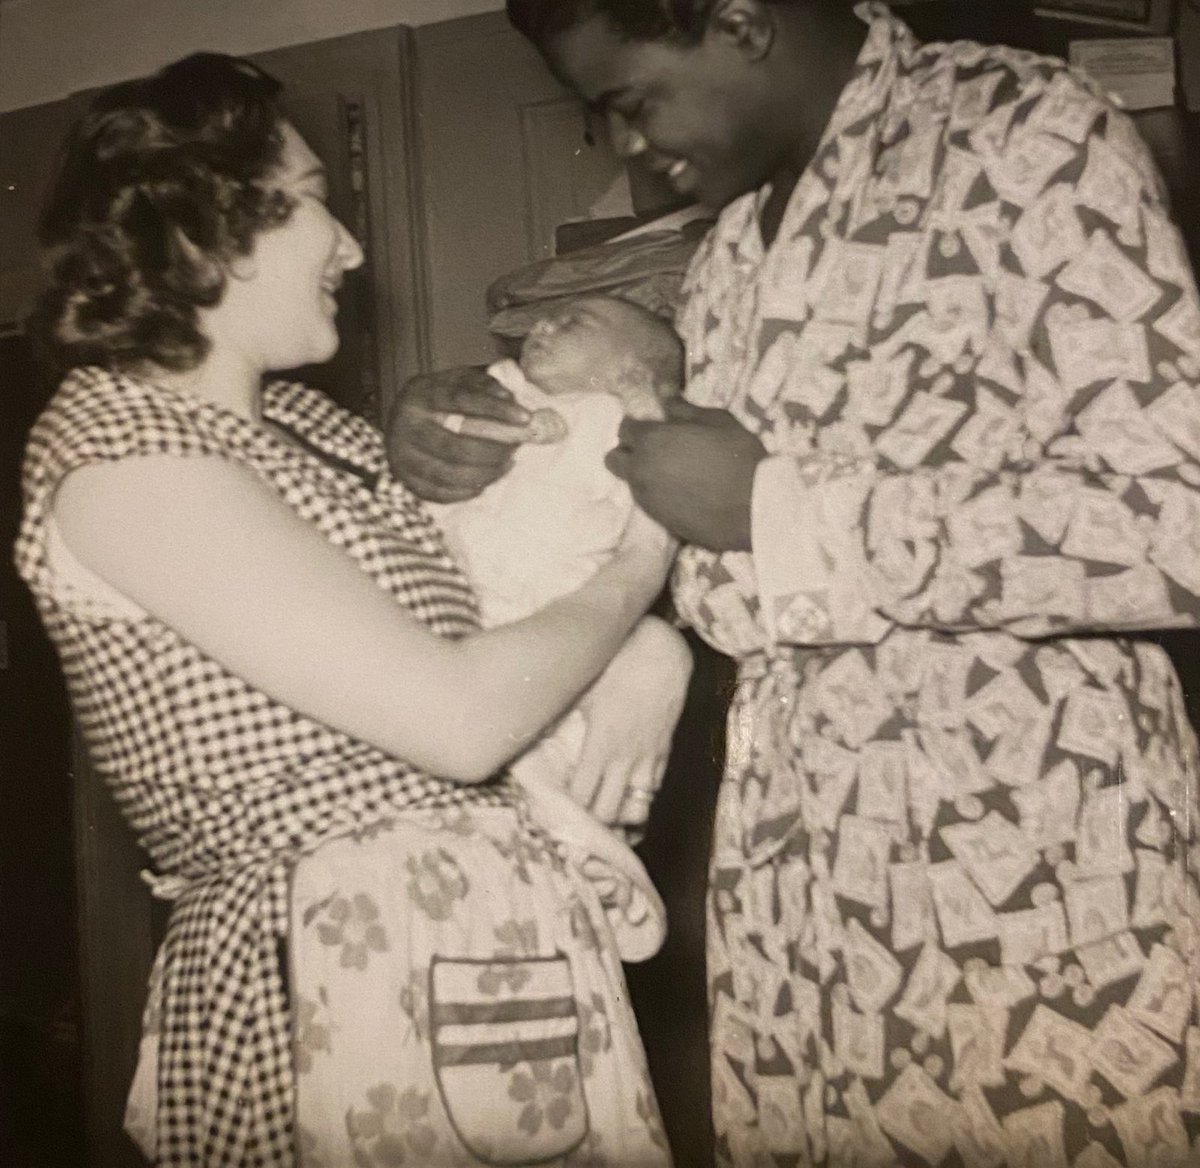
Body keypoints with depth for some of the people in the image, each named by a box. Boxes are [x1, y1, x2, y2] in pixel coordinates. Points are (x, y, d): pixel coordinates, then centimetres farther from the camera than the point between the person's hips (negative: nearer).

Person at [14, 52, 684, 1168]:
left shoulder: (301, 418, 13)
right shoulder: (117, 451, -15)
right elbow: (460, 719, -20)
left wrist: (650, 656, -1)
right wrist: (635, 575, -4)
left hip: (490, 939, 8)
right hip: (353, 981, -8)